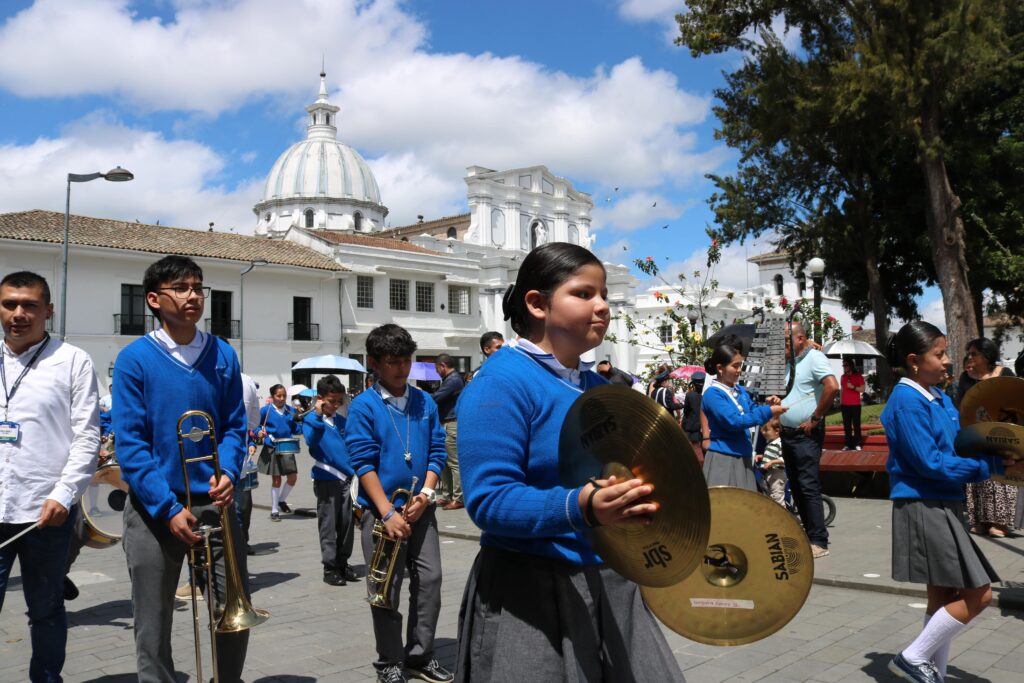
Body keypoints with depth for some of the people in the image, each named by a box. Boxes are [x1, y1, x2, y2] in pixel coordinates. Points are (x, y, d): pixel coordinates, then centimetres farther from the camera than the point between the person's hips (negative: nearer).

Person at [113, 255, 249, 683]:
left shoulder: (223, 355, 3)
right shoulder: (134, 359, -6)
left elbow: (235, 426, 6)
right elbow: (130, 443, -9)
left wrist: (228, 473, -14)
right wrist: (168, 507, -16)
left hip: (215, 503, 3)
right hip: (154, 508, -2)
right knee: (152, 626, 7)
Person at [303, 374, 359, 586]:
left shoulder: (342, 421, 11)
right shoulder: (312, 420, -4)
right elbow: (310, 440, -24)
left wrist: (355, 472, 8)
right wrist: (318, 415, -25)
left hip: (346, 479, 5)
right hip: (326, 480, -5)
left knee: (347, 524, 9)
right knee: (328, 525, 1)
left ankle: (343, 563, 21)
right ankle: (330, 567, 8)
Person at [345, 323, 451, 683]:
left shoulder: (426, 402, 7)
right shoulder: (363, 406, -5)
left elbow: (437, 453, 7)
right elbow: (363, 463, -11)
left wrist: (425, 494, -8)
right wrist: (387, 512, -16)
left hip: (420, 508, 4)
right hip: (380, 510, -4)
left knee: (430, 579, 4)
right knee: (386, 587, 3)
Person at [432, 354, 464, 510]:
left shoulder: (453, 380, -15)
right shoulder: (451, 379, 18)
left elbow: (435, 398, -18)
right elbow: (440, 398, 19)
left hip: (452, 425, -11)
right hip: (446, 424, 11)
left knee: (454, 463, -8)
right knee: (445, 462, 13)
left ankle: (458, 499, -5)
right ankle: (447, 496, 19)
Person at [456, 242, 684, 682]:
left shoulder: (601, 389, 10)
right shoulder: (503, 381, -15)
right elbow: (488, 501, -23)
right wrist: (579, 508, -34)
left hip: (610, 584, 8)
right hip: (531, 594, -7)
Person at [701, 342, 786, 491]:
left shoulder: (739, 390, 9)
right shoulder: (713, 394, -16)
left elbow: (753, 410, 18)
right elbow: (734, 422, -23)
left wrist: (768, 406, -4)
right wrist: (768, 412, -20)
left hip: (743, 456, 8)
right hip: (723, 458, -8)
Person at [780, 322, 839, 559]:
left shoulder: (814, 357, -11)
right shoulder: (788, 361, 15)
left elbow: (832, 387, -26)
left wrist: (815, 419, -19)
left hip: (806, 434, -9)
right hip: (788, 432, 9)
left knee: (808, 486, -8)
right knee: (795, 486, 12)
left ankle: (819, 542, -3)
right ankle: (808, 533, 22)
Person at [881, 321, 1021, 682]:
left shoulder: (940, 398, 12)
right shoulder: (907, 402, -16)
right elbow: (929, 462, -20)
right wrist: (992, 465, -16)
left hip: (943, 506, 9)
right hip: (923, 508, -9)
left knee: (944, 595, 12)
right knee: (978, 594, -7)